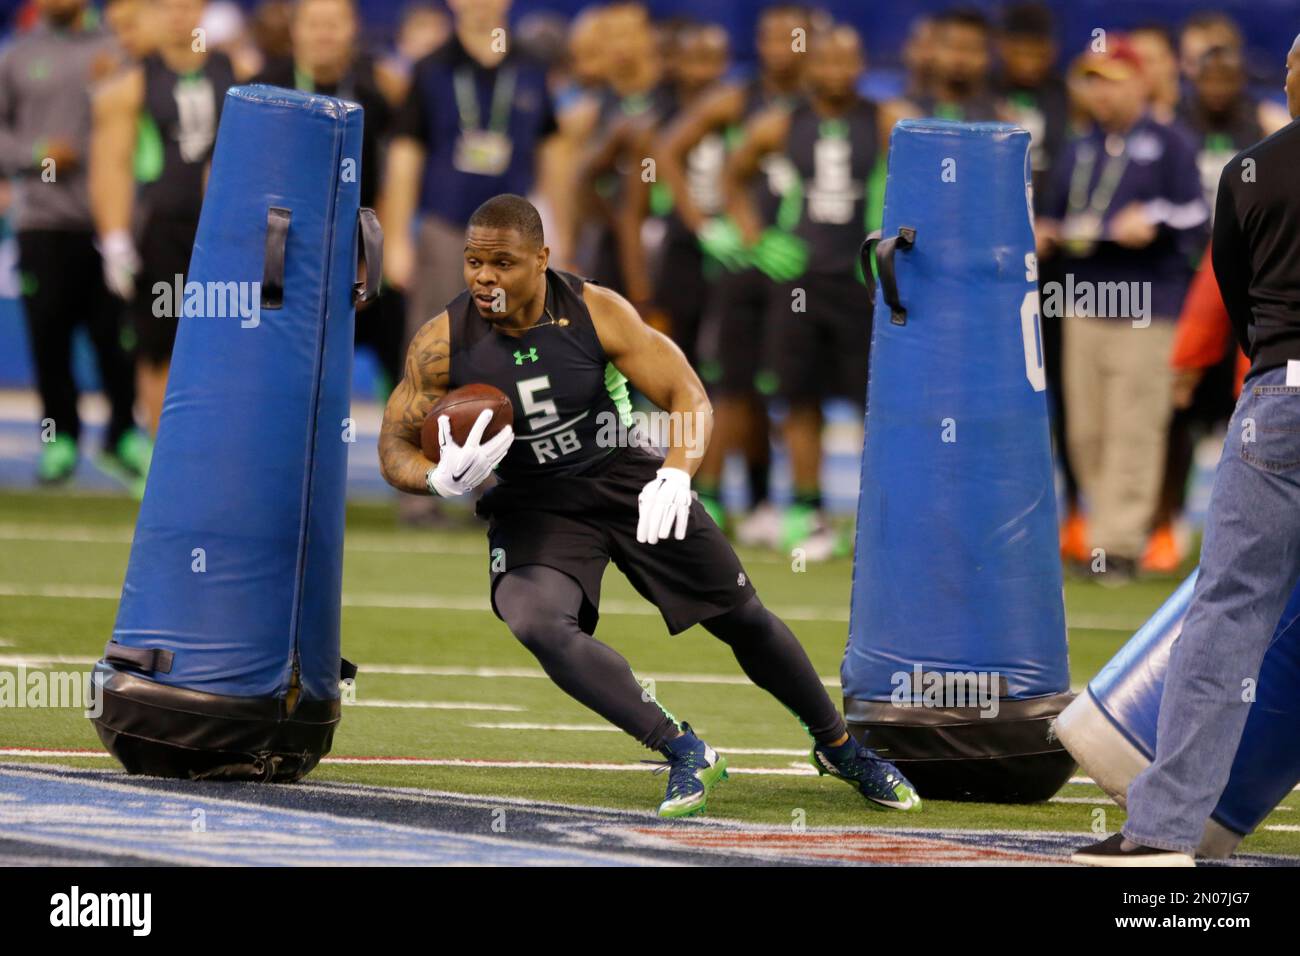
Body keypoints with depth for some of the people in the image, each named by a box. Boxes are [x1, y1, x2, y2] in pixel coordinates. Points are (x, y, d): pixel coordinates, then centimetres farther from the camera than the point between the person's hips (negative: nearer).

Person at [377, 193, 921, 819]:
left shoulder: (595, 313, -17)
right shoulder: (443, 344, -16)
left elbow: (688, 396, -14)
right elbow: (395, 449, -7)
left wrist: (677, 472, -34)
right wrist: (441, 480, -31)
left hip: (625, 477, 0)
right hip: (535, 503, 0)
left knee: (743, 616, 7)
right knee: (537, 626, -31)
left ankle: (838, 748, 31)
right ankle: (684, 753, -21)